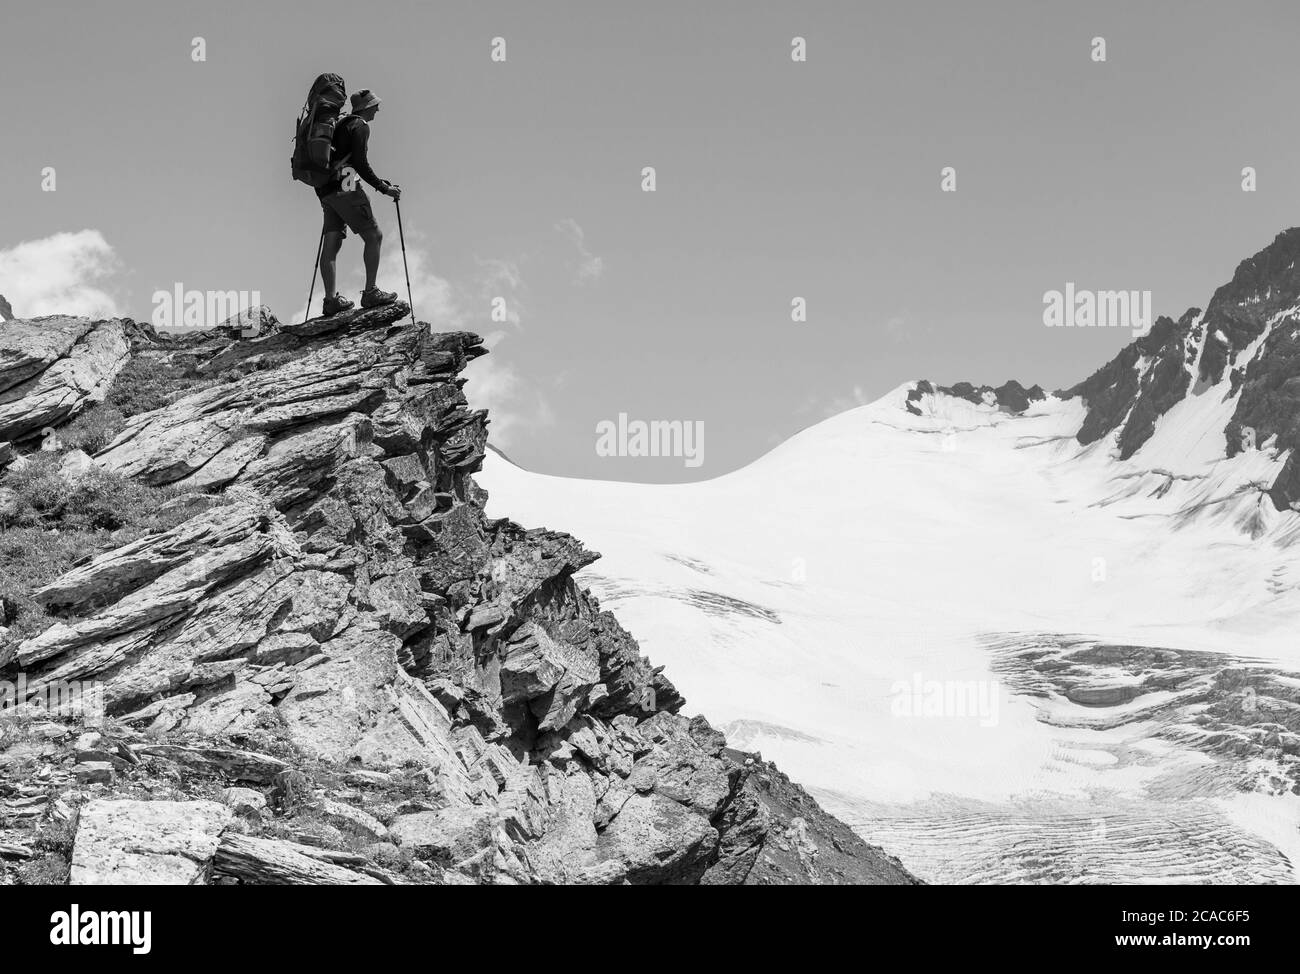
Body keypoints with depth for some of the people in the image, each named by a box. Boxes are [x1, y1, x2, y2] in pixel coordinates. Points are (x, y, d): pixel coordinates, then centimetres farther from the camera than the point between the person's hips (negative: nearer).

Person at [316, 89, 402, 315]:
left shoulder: (341, 125, 23)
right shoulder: (360, 126, -5)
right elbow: (360, 164, -15)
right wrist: (384, 188, -10)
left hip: (328, 192, 9)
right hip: (346, 189, -9)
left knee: (331, 245, 4)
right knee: (374, 236, -4)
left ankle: (331, 299, 0)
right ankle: (370, 293, -9)